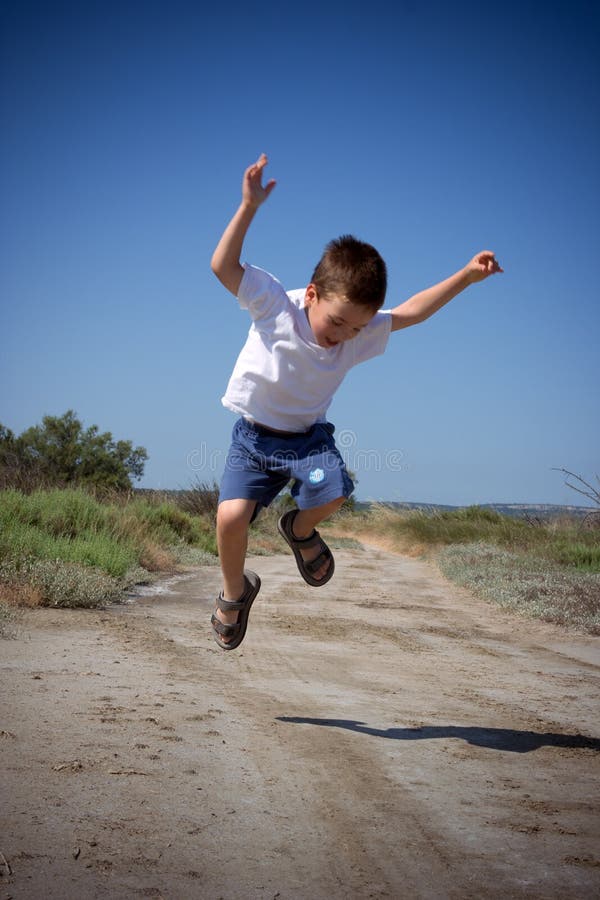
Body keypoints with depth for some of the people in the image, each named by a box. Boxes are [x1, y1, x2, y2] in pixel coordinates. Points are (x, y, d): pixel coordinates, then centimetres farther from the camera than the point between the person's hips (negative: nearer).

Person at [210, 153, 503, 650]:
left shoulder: (362, 330, -9)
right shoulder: (274, 305, -19)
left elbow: (412, 311, -2)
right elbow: (224, 266, -27)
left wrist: (467, 275, -10)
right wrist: (249, 207, -36)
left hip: (310, 434, 2)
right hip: (255, 433, -2)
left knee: (334, 490, -29)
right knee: (231, 516, -22)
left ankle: (300, 528, 9)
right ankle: (236, 590, 11)